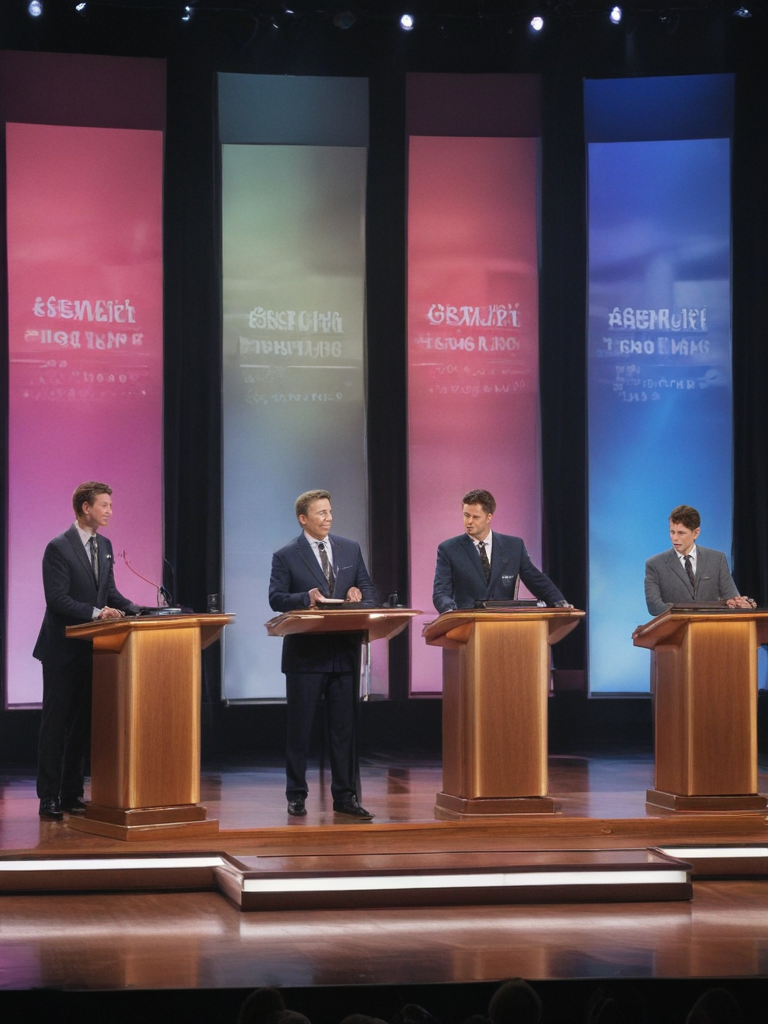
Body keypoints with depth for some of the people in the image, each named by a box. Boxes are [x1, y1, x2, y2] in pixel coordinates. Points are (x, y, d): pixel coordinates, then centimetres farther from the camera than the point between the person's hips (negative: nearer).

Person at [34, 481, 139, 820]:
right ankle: (49, 798, 3)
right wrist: (96, 611, -28)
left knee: (82, 725, 10)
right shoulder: (59, 548, -13)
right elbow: (57, 599, -19)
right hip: (63, 650, -7)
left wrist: (137, 611, -4)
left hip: (90, 649, 7)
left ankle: (72, 794, 18)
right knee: (56, 724, -1)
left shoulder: (104, 545, 11)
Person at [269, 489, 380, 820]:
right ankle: (296, 796, 10)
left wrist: (359, 593, -12)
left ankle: (345, 796, 10)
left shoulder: (351, 550, 11)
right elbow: (276, 598, -9)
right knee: (299, 729, 3)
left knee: (345, 727, 5)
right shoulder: (286, 557, -1)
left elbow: (370, 591, 11)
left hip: (345, 652, 3)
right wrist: (305, 598, -26)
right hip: (305, 655, -3)